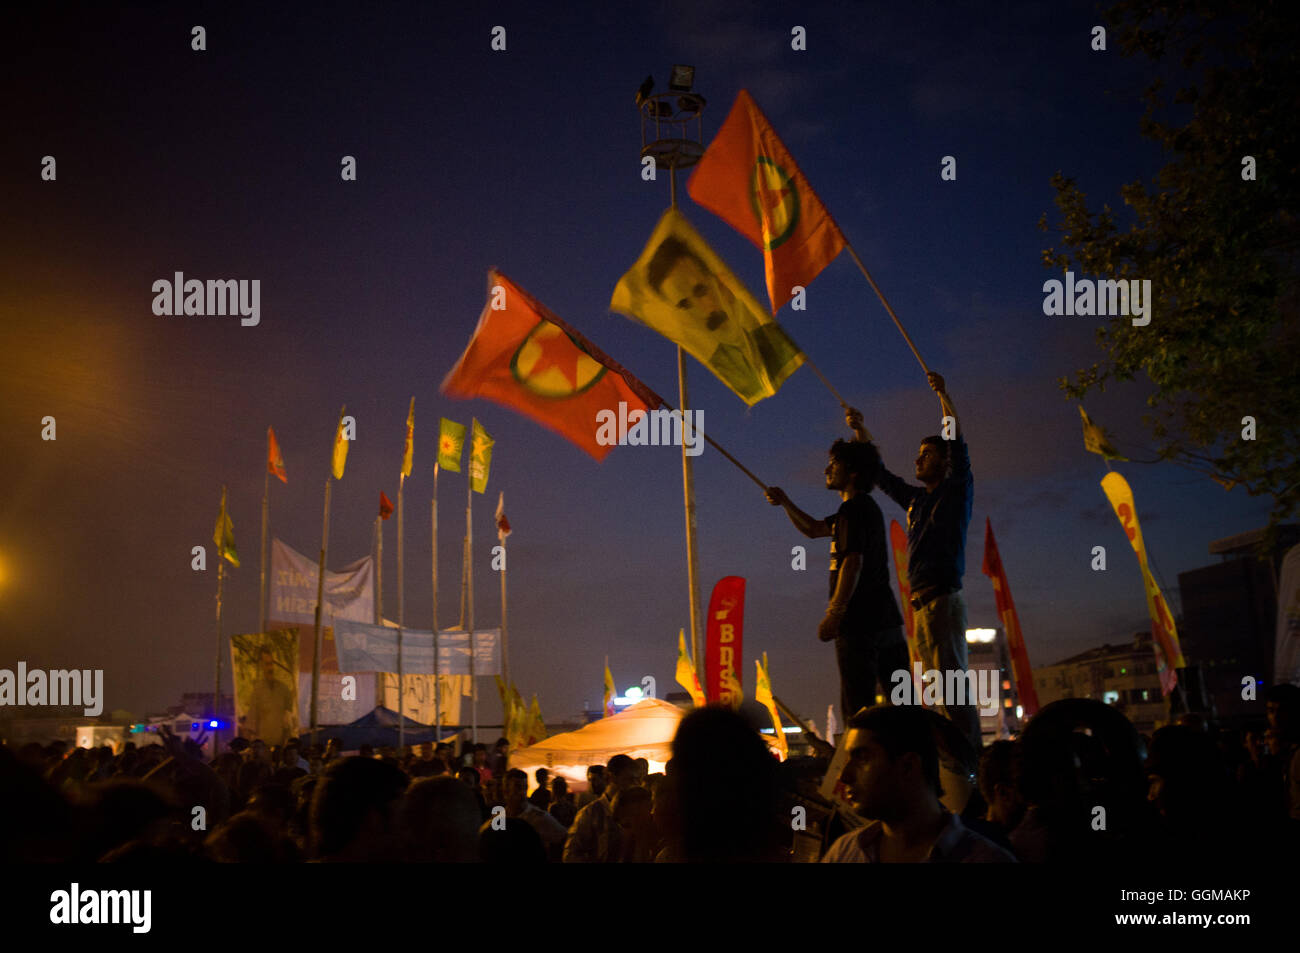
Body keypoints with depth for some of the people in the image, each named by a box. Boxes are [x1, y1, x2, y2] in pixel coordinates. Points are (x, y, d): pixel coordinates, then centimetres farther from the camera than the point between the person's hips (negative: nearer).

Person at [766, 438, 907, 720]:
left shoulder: (853, 509, -11)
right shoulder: (865, 507, 20)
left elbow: (853, 562, -21)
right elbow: (814, 529, 30)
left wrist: (834, 614, -21)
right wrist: (786, 503, 18)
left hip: (860, 622, -10)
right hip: (886, 620, 10)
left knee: (858, 707, -7)